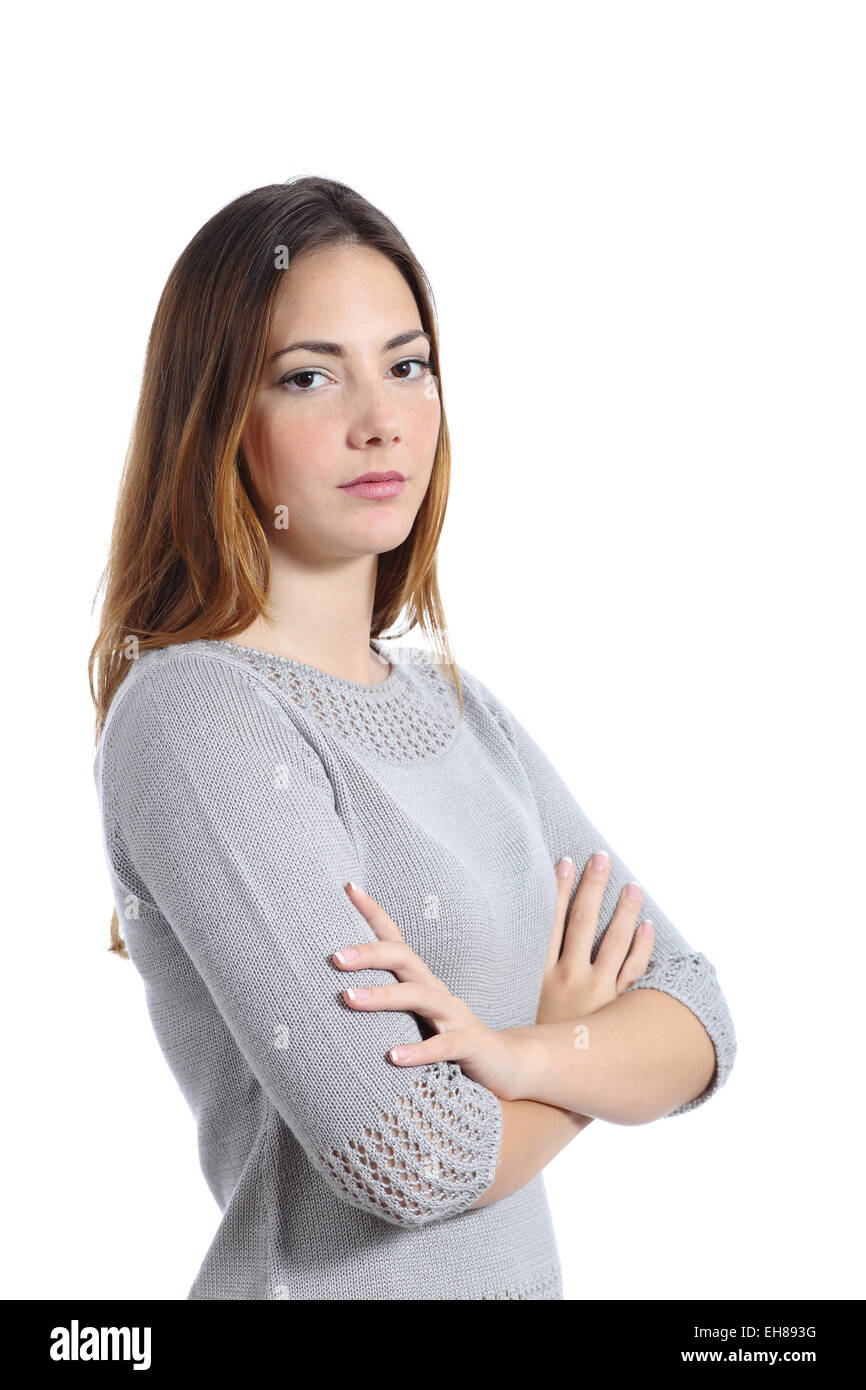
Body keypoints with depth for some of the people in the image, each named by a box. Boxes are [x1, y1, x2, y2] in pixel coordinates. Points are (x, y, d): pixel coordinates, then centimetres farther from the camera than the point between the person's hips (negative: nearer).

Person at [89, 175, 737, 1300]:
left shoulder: (459, 703, 3)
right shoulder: (193, 713, -20)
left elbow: (696, 1021, -2)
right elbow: (411, 1157, -26)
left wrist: (521, 1050, -21)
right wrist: (583, 1031, -8)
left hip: (523, 1269, 6)